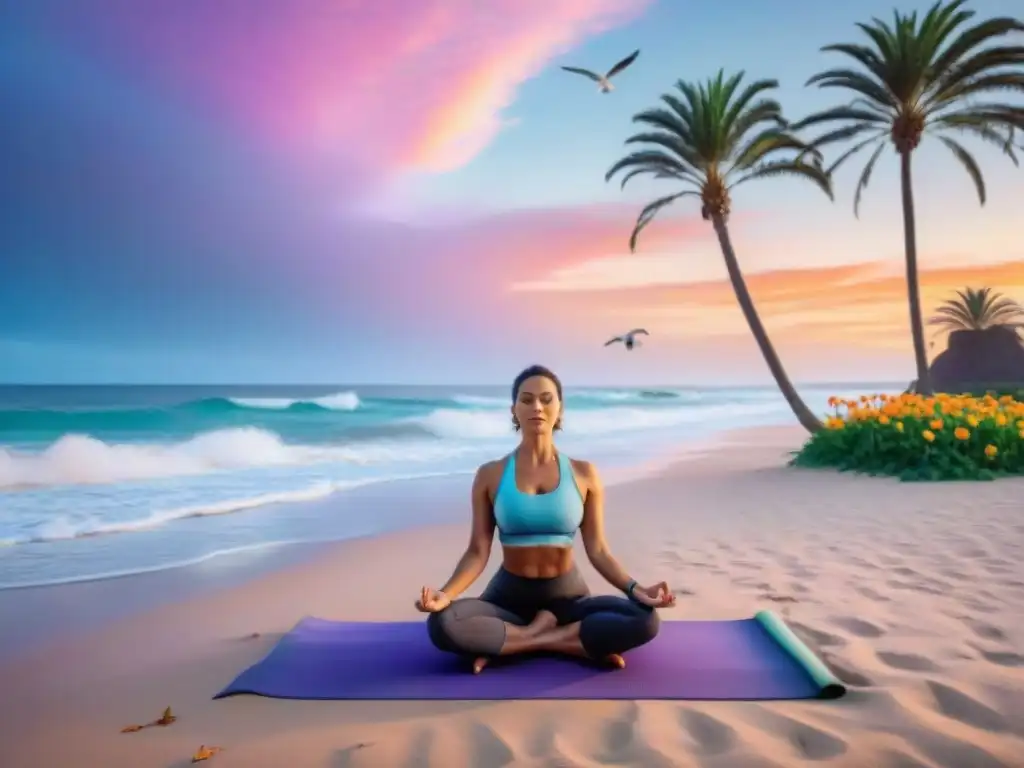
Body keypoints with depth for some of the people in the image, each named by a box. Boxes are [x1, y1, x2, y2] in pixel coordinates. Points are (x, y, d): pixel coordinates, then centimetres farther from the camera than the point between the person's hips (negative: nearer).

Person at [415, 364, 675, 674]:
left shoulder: (583, 473, -1)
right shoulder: (490, 475, -2)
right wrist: (445, 594, -22)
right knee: (442, 624, -32)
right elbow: (478, 551, -4)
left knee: (645, 620, -27)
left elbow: (597, 550, -1)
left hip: (566, 595, 1)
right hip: (509, 595, 0)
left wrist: (634, 589, -18)